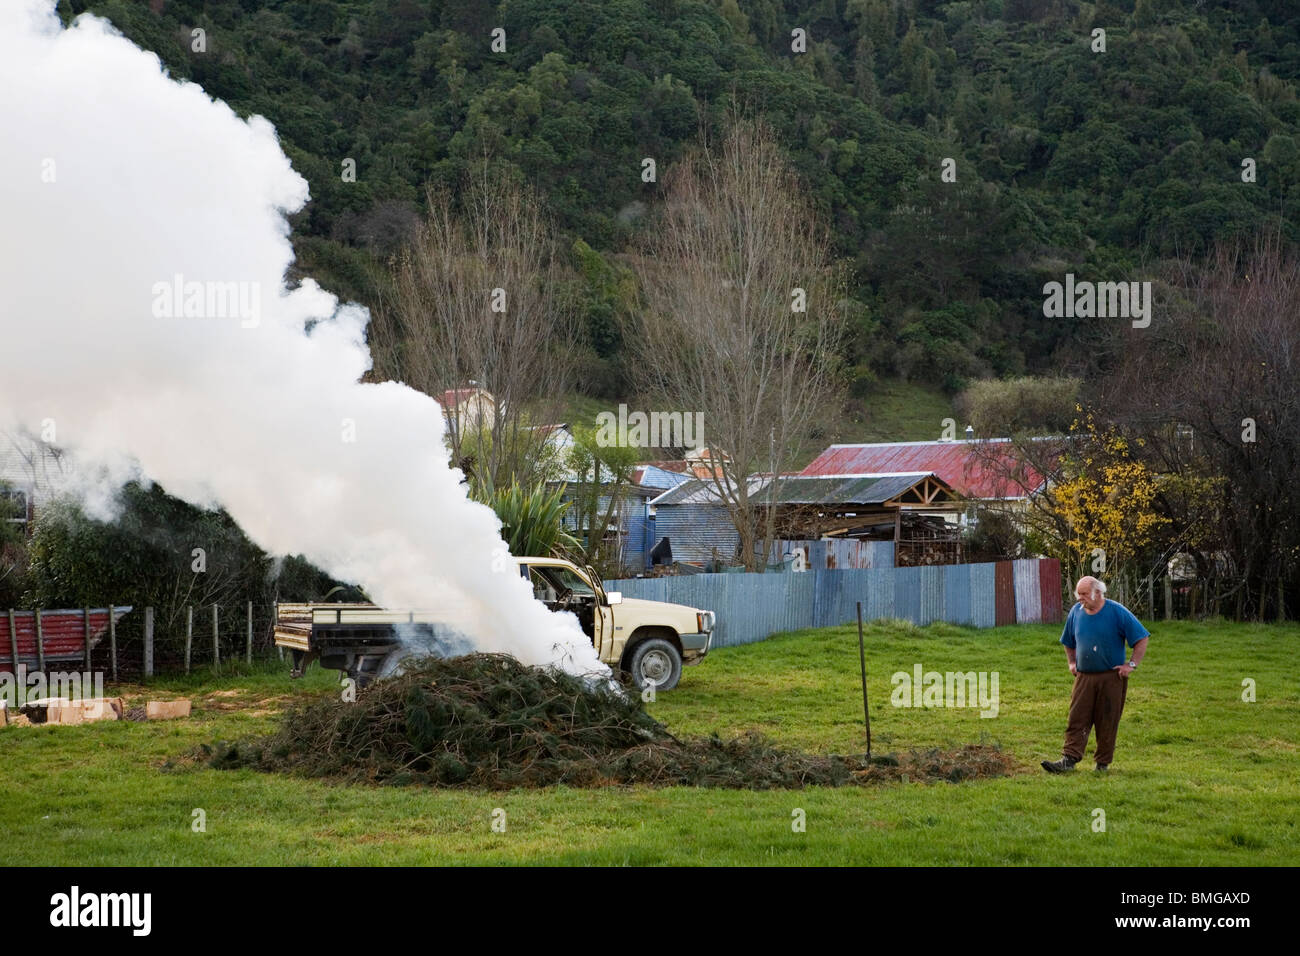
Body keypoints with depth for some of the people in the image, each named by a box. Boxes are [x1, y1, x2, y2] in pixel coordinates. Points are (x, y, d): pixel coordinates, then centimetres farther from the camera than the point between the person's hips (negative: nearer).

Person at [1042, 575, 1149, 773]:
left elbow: (1141, 638, -4)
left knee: (1107, 722, 2)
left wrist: (1132, 665, -7)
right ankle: (1069, 759, -12)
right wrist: (1072, 663, 15)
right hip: (1084, 676, 3)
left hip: (1111, 677, -3)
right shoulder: (1076, 612, 7)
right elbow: (1068, 642, 25)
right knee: (1077, 719, -6)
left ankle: (1103, 762, 12)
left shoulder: (1117, 612, -7)